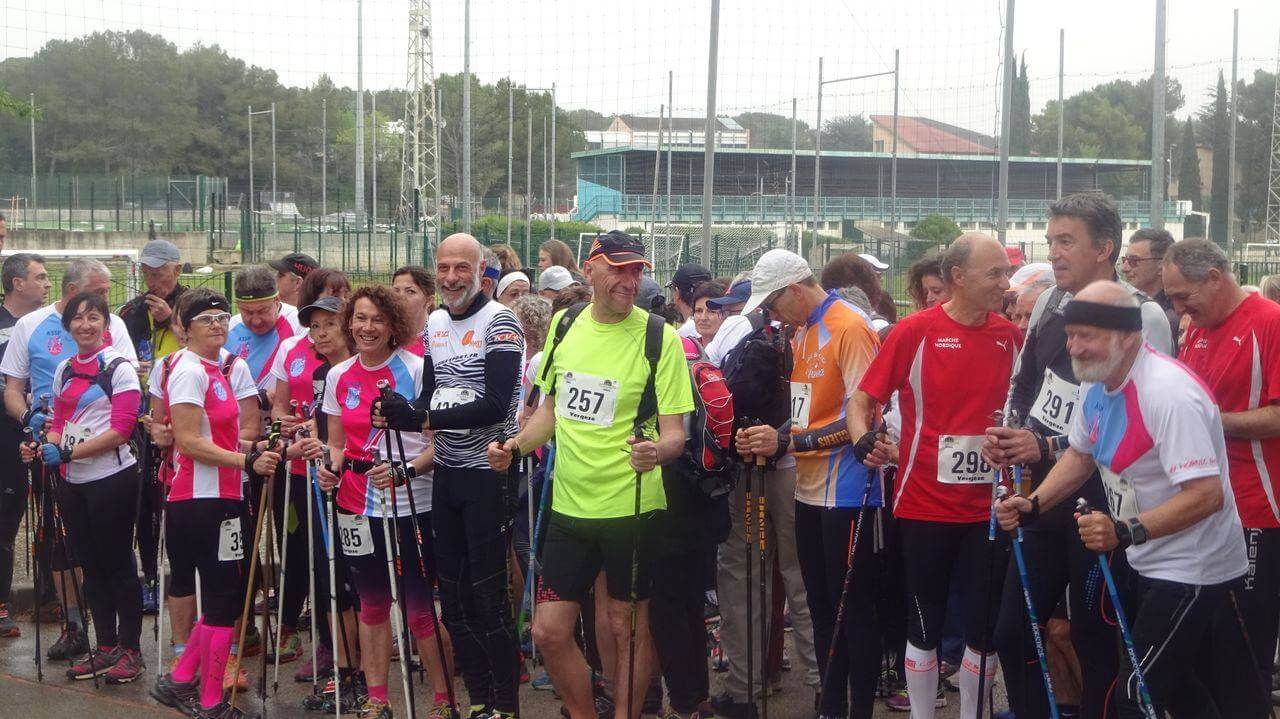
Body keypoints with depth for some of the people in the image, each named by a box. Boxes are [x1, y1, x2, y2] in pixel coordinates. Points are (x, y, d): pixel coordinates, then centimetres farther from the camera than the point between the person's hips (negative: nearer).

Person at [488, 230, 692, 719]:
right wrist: (514, 446, 0)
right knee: (549, 632, 7)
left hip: (631, 506, -4)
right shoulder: (564, 325, 4)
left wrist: (658, 449, -33)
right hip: (570, 504, 4)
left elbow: (674, 431, -11)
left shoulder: (659, 339, -10)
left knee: (626, 627, 9)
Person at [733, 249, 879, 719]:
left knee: (854, 609, -1)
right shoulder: (802, 331, 13)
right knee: (821, 605, 15)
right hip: (810, 489, 9)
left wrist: (787, 441, -22)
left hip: (847, 491, -9)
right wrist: (770, 441, 0)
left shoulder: (849, 328, -14)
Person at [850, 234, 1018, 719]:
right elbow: (862, 399, -5)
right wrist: (866, 441, -22)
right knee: (924, 628, 7)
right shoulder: (915, 331, -7)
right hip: (925, 505, -3)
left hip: (989, 507, 3)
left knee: (986, 628, 9)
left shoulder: (1009, 336, 4)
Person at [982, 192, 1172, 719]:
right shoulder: (1051, 303, 8)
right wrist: (1005, 435, 2)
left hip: (1104, 502, -7)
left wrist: (1048, 449, -21)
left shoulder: (1141, 317, -13)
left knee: (1096, 645, 3)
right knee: (1013, 635, 11)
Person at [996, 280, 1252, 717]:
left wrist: (1127, 532, -39)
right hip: (1149, 564, 9)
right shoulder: (1095, 383, 1)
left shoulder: (1169, 393, -27)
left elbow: (1207, 495, -31)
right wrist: (1032, 505, 2)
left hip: (1193, 570, -9)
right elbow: (1081, 455, 16)